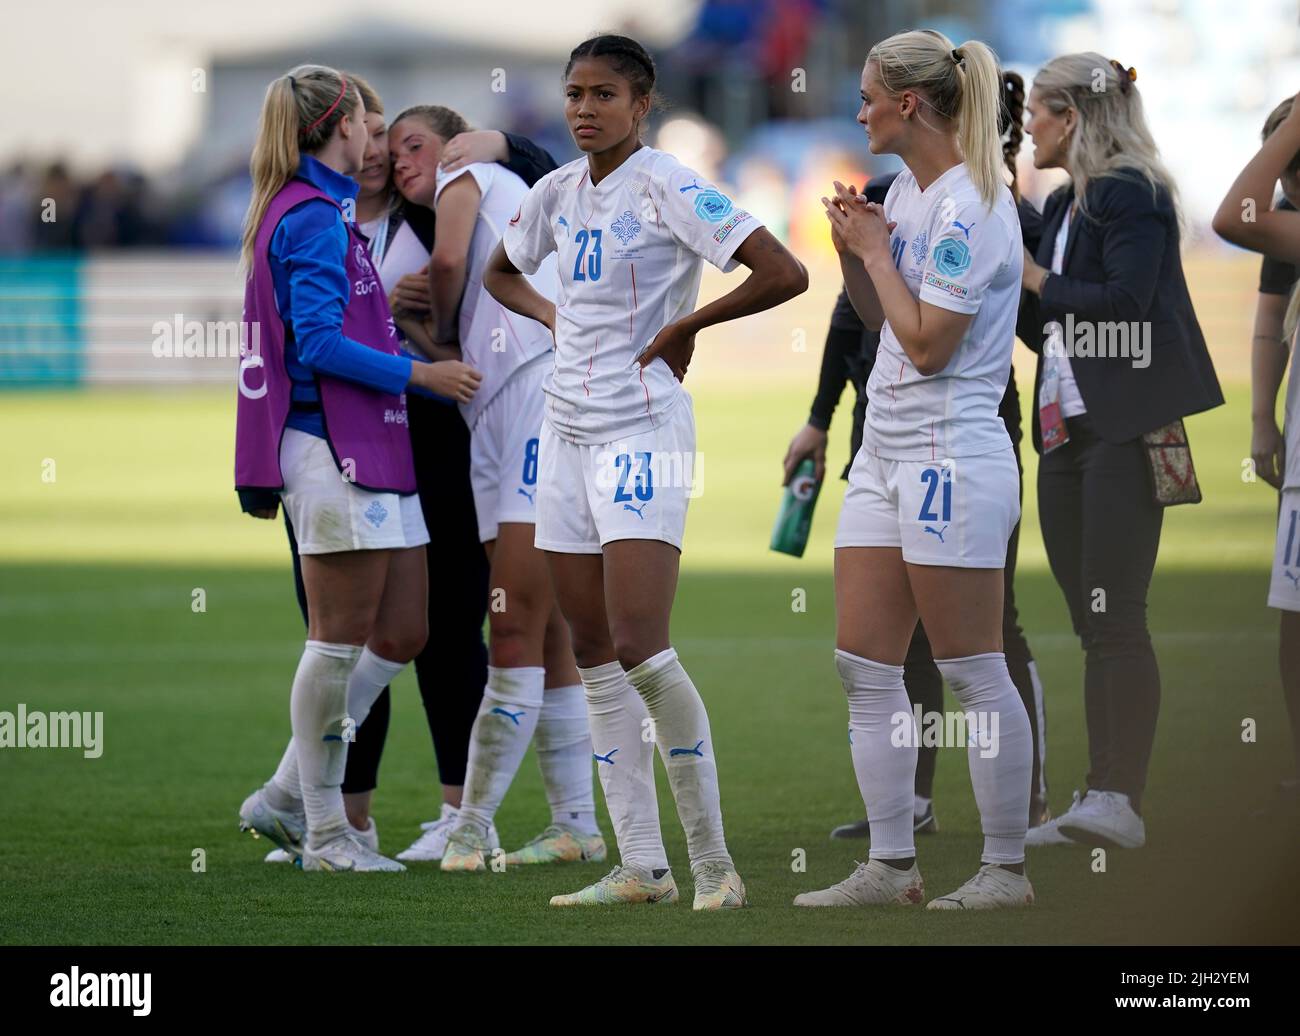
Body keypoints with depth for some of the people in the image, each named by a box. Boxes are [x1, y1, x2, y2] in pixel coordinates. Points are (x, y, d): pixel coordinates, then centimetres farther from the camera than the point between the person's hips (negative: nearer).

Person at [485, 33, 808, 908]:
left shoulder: (667, 187, -11)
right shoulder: (558, 194, 11)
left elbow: (786, 275, -19)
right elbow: (500, 272, 31)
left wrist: (685, 326, -10)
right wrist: (553, 317, 12)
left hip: (643, 434, -8)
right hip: (568, 433, 8)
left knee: (640, 648, -15)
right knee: (596, 656, 5)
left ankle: (712, 859, -6)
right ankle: (641, 866, 9)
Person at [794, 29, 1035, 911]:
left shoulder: (972, 206, -15)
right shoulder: (908, 189, 12)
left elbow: (927, 343, -18)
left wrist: (875, 250, -8)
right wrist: (851, 247, 6)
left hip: (952, 456, -10)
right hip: (885, 450, 10)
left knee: (974, 674, -4)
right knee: (865, 666, 6)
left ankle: (1008, 869, 3)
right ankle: (892, 867, 10)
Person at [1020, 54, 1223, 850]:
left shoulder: (1130, 195, -8)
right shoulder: (1063, 207, 19)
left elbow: (1124, 300, -20)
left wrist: (1036, 279, -10)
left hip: (1125, 428, -9)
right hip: (1066, 433, 9)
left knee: (1116, 617, -14)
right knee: (1093, 626, 7)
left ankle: (1122, 799, -17)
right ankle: (1101, 803, 8)